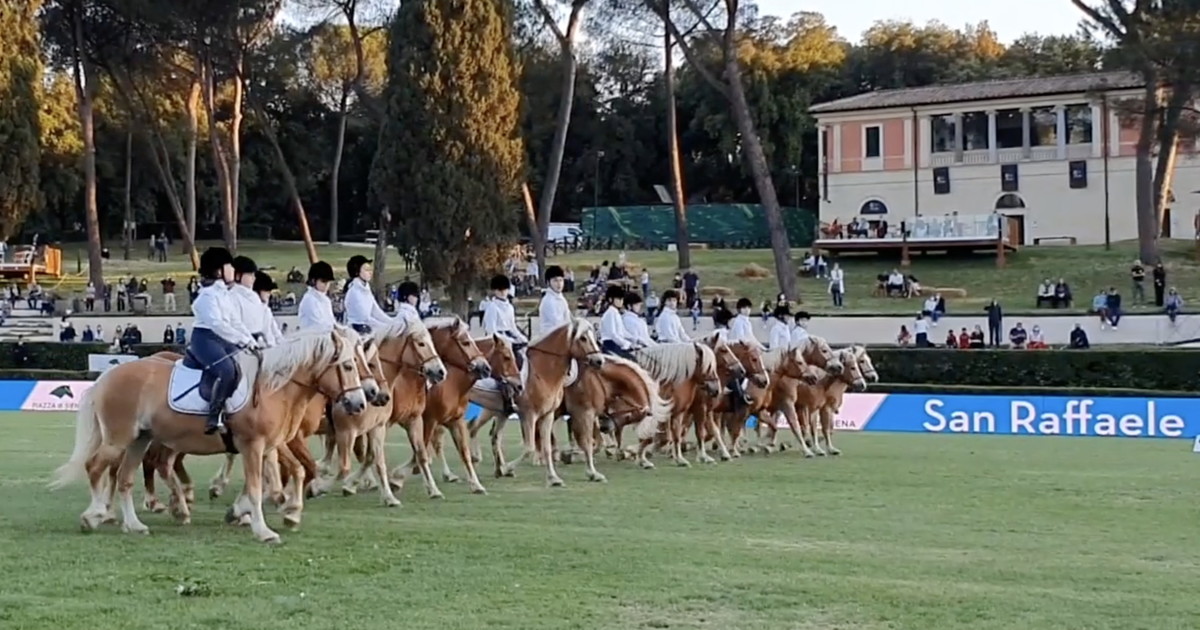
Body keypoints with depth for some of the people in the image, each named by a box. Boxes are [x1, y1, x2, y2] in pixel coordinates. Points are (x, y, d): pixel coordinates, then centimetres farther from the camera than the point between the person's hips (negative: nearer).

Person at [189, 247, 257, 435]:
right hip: (205, 338, -10)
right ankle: (215, 417, -27)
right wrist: (243, 340, -25)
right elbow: (216, 323, -24)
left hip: (222, 340, 10)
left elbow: (234, 323, 16)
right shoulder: (208, 294, -13)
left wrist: (252, 341, 5)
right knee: (226, 369, -30)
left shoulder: (224, 293, 17)